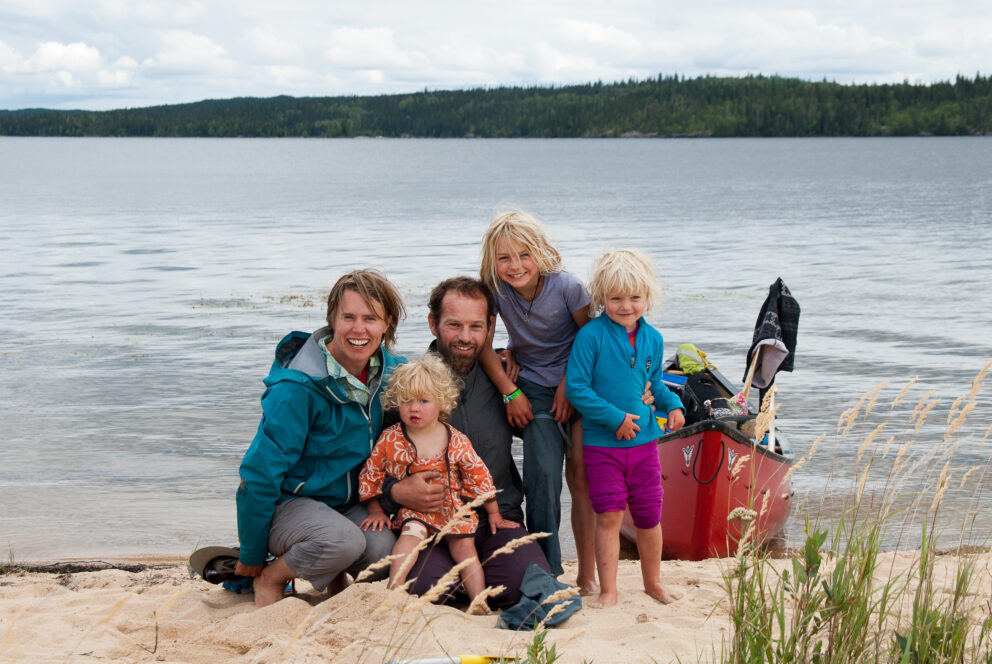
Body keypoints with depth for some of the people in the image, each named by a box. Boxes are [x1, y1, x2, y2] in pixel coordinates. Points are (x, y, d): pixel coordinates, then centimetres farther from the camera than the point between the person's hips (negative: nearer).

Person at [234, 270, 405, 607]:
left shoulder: (390, 372, -4)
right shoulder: (296, 389, -23)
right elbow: (261, 472, -18)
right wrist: (251, 556, -11)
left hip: (347, 502, 5)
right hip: (287, 502, -5)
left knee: (382, 544, -27)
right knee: (343, 540, -35)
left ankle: (334, 577, 8)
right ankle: (271, 579, -5)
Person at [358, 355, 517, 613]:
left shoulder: (457, 441, -3)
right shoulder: (390, 439, -3)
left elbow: (478, 476, 5)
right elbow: (370, 474, 7)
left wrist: (494, 514, 9)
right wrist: (376, 511, 4)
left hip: (453, 508, 1)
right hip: (412, 509, -1)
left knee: (464, 545, -15)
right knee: (411, 533, -28)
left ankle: (479, 599, -15)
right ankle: (394, 587, -36)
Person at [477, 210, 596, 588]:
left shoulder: (566, 287, -20)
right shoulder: (494, 289, -13)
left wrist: (568, 384, -9)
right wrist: (510, 392, -5)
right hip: (533, 389, 1)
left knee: (580, 474, -7)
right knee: (542, 473, -13)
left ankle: (587, 574, 2)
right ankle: (547, 570, -4)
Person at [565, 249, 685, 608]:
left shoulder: (653, 339, 5)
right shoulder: (591, 336, -12)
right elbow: (576, 387, -15)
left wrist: (673, 404, 1)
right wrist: (615, 418, -17)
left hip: (644, 440, 4)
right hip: (602, 443, -4)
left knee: (649, 515, 11)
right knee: (609, 515, -3)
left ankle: (653, 582, 30)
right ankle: (608, 590, 8)